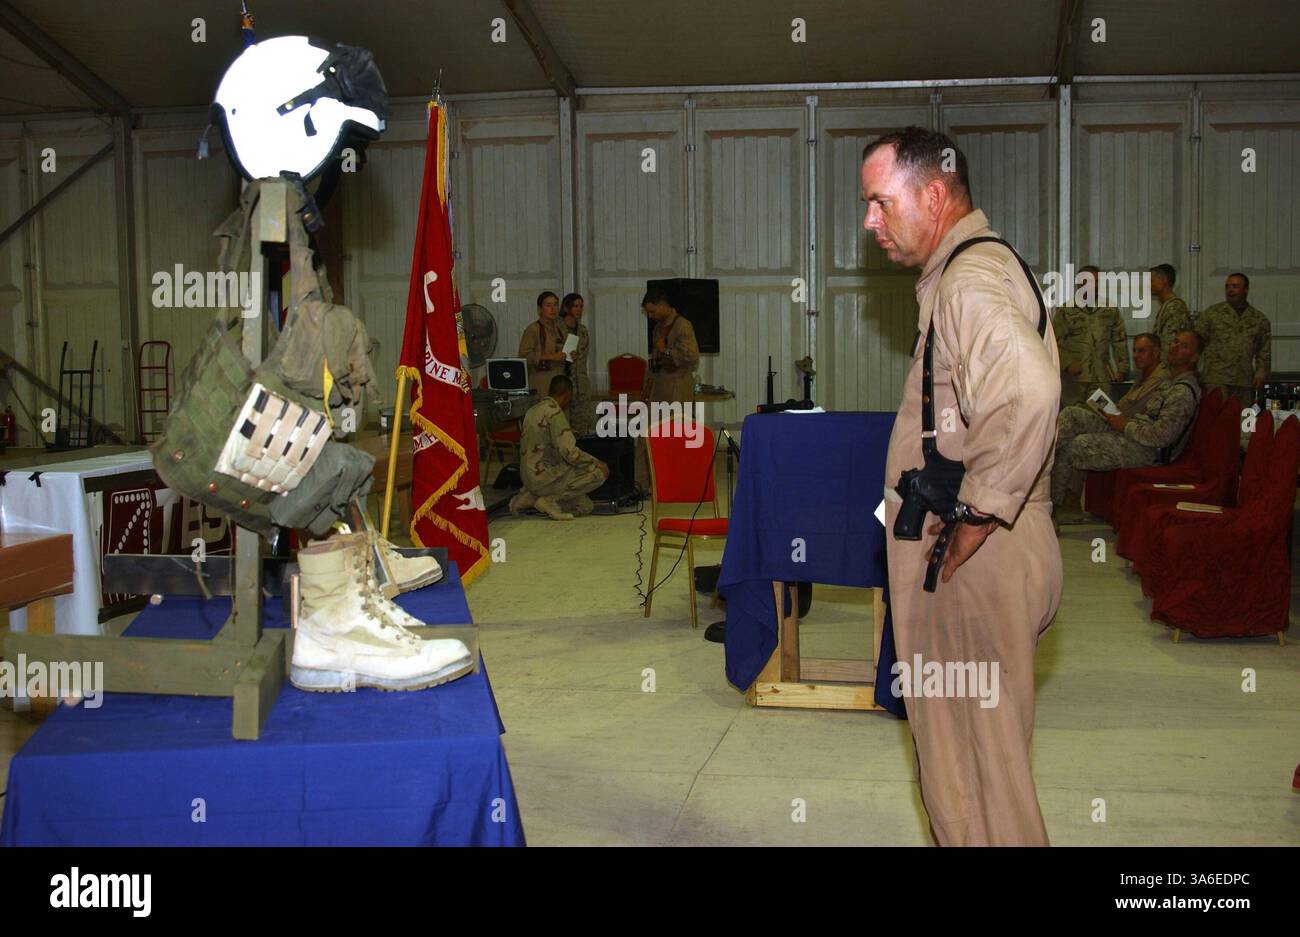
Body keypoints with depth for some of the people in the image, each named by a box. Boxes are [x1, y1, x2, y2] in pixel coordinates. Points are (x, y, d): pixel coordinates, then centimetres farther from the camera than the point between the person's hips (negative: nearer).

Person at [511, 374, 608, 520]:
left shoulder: (533, 409, 12)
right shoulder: (554, 412, -16)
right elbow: (569, 452, -22)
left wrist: (567, 432, 45)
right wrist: (597, 463, -9)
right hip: (544, 476, -9)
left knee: (585, 507, 15)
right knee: (598, 473, -14)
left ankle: (529, 498, 10)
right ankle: (551, 500, -10)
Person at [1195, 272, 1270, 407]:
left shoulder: (1260, 319, 13)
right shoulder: (1211, 314, 6)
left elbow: (1264, 352, 15)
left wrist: (1260, 374, 2)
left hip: (1245, 383, 3)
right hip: (1215, 381, -3)